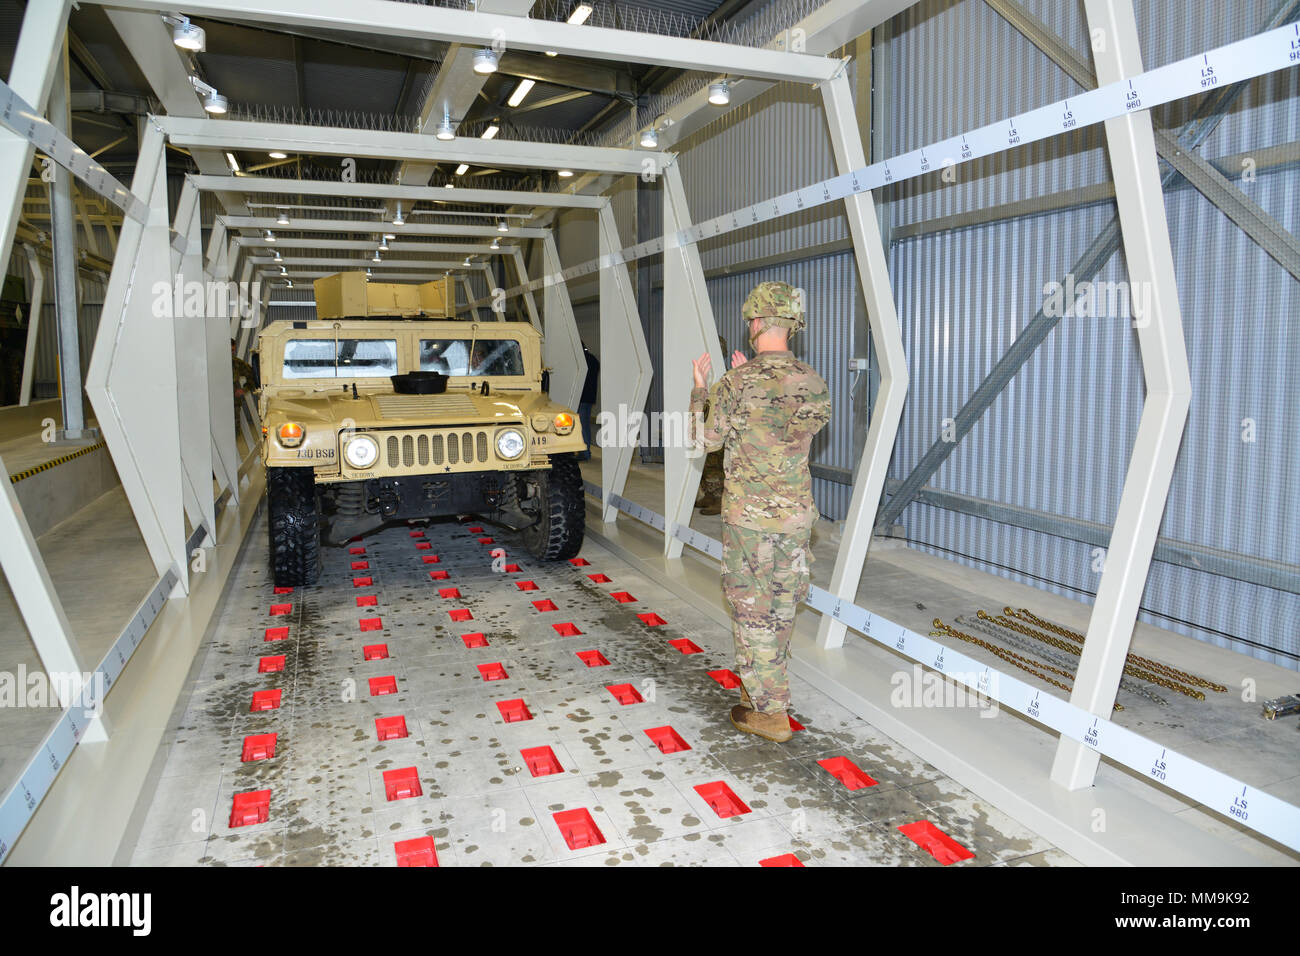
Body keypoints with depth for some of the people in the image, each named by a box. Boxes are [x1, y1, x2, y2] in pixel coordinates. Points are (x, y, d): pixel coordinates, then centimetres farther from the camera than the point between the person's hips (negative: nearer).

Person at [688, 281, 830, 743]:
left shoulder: (737, 385, -17)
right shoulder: (813, 384, 0)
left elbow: (705, 440, -3)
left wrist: (700, 387, 10)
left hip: (749, 516, -5)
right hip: (797, 515, 6)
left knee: (752, 610, 5)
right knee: (781, 608, 20)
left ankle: (770, 714, 13)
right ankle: (763, 685, 38)